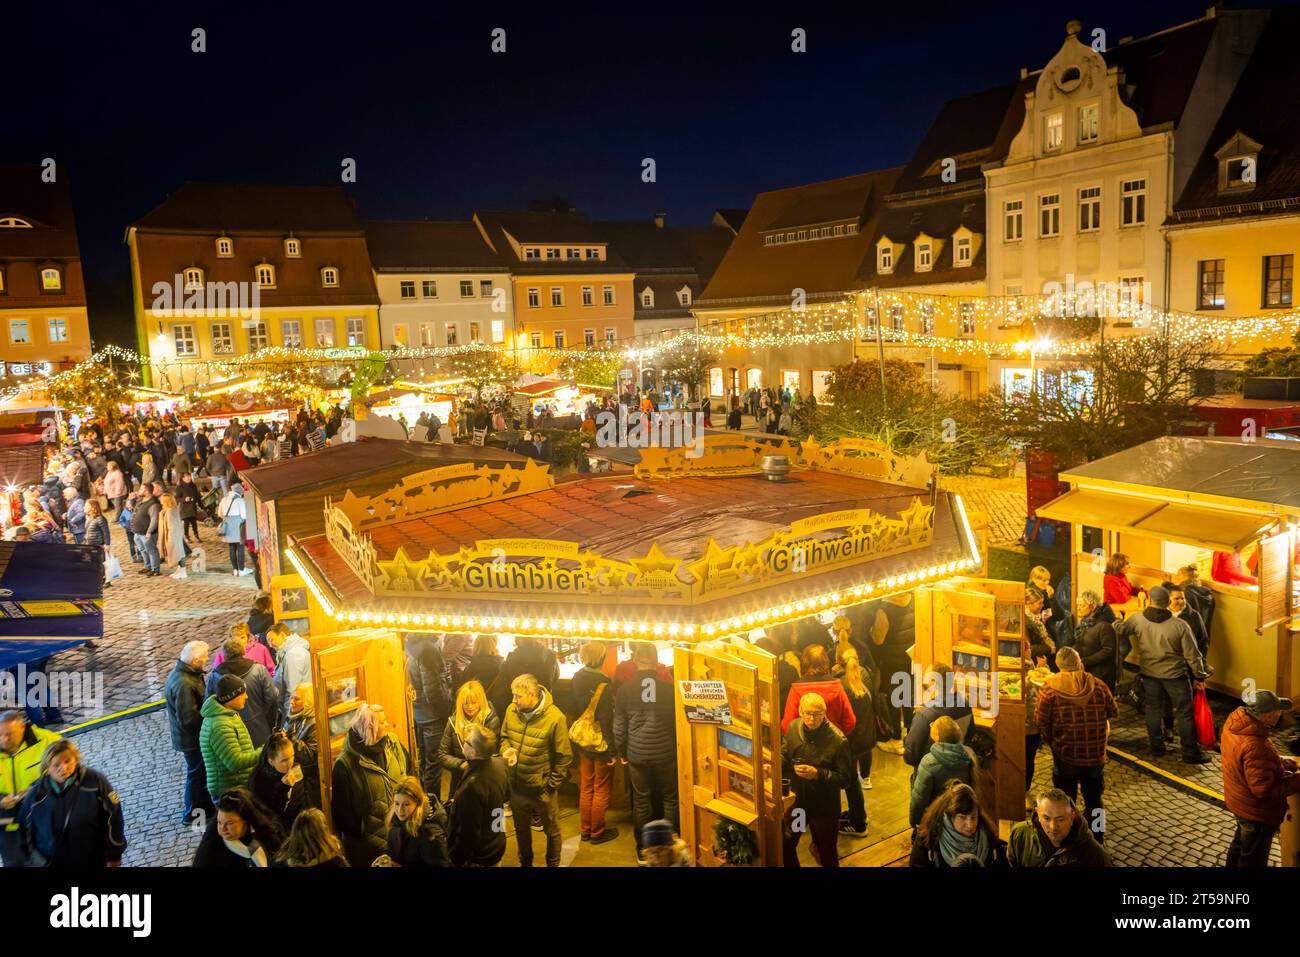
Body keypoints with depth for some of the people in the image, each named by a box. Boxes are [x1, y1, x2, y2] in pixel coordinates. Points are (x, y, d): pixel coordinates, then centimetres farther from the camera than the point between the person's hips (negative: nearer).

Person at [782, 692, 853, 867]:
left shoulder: (838, 740, -22)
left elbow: (846, 779, -18)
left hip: (825, 807, -4)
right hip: (797, 800, 4)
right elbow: (784, 755, 7)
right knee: (784, 845, 16)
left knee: (827, 854, 15)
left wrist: (818, 774, -30)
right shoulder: (793, 728, -8)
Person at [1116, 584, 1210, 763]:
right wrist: (1199, 676, 3)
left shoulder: (1137, 620, -13)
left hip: (1149, 673, 3)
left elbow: (1120, 631, 7)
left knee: (1153, 709, 18)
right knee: (1185, 713, 9)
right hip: (1175, 675, -2)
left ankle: (1156, 747, 26)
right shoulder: (1180, 625, -18)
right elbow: (1192, 654, -11)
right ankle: (1190, 753, 14)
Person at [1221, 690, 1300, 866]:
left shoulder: (1234, 722, -12)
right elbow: (1265, 791, -31)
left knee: (1241, 843, 32)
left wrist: (1282, 762, -1)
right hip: (1256, 812, -8)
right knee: (1253, 859, 16)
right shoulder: (1255, 747, -39)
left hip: (1238, 801, 8)